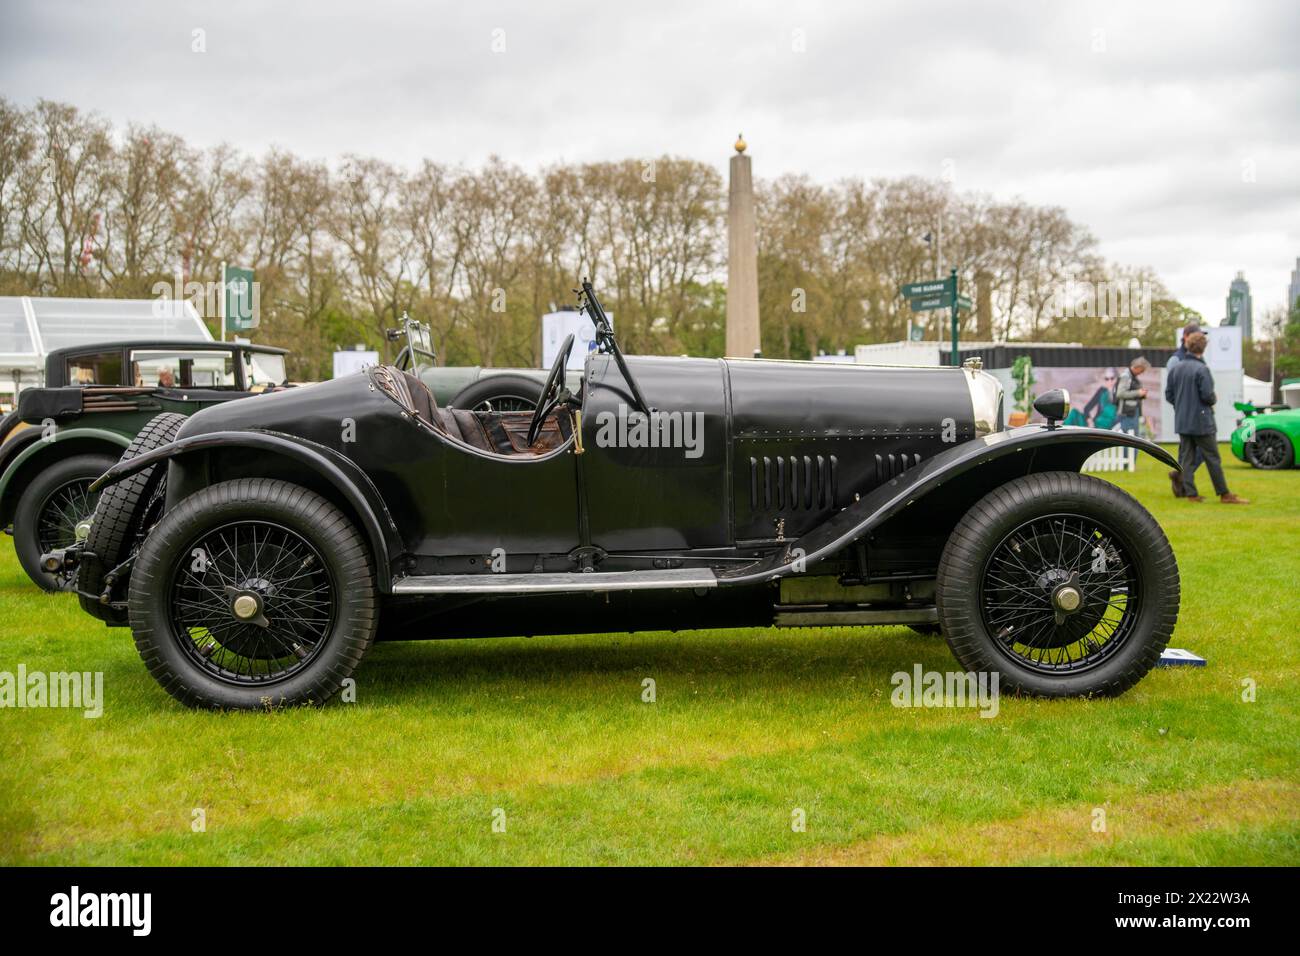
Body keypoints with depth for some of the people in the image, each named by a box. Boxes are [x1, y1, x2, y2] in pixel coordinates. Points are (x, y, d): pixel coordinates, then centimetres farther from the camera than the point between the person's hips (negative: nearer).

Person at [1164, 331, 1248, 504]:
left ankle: (1190, 493, 7)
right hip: (1201, 421, -6)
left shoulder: (1176, 368, 5)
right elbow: (1207, 395, -17)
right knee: (1212, 458, 0)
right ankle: (1224, 494, 5)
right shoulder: (1202, 369, -15)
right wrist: (1214, 399, 4)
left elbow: (1168, 394, 8)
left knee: (1186, 458, 8)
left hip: (1182, 422, 6)